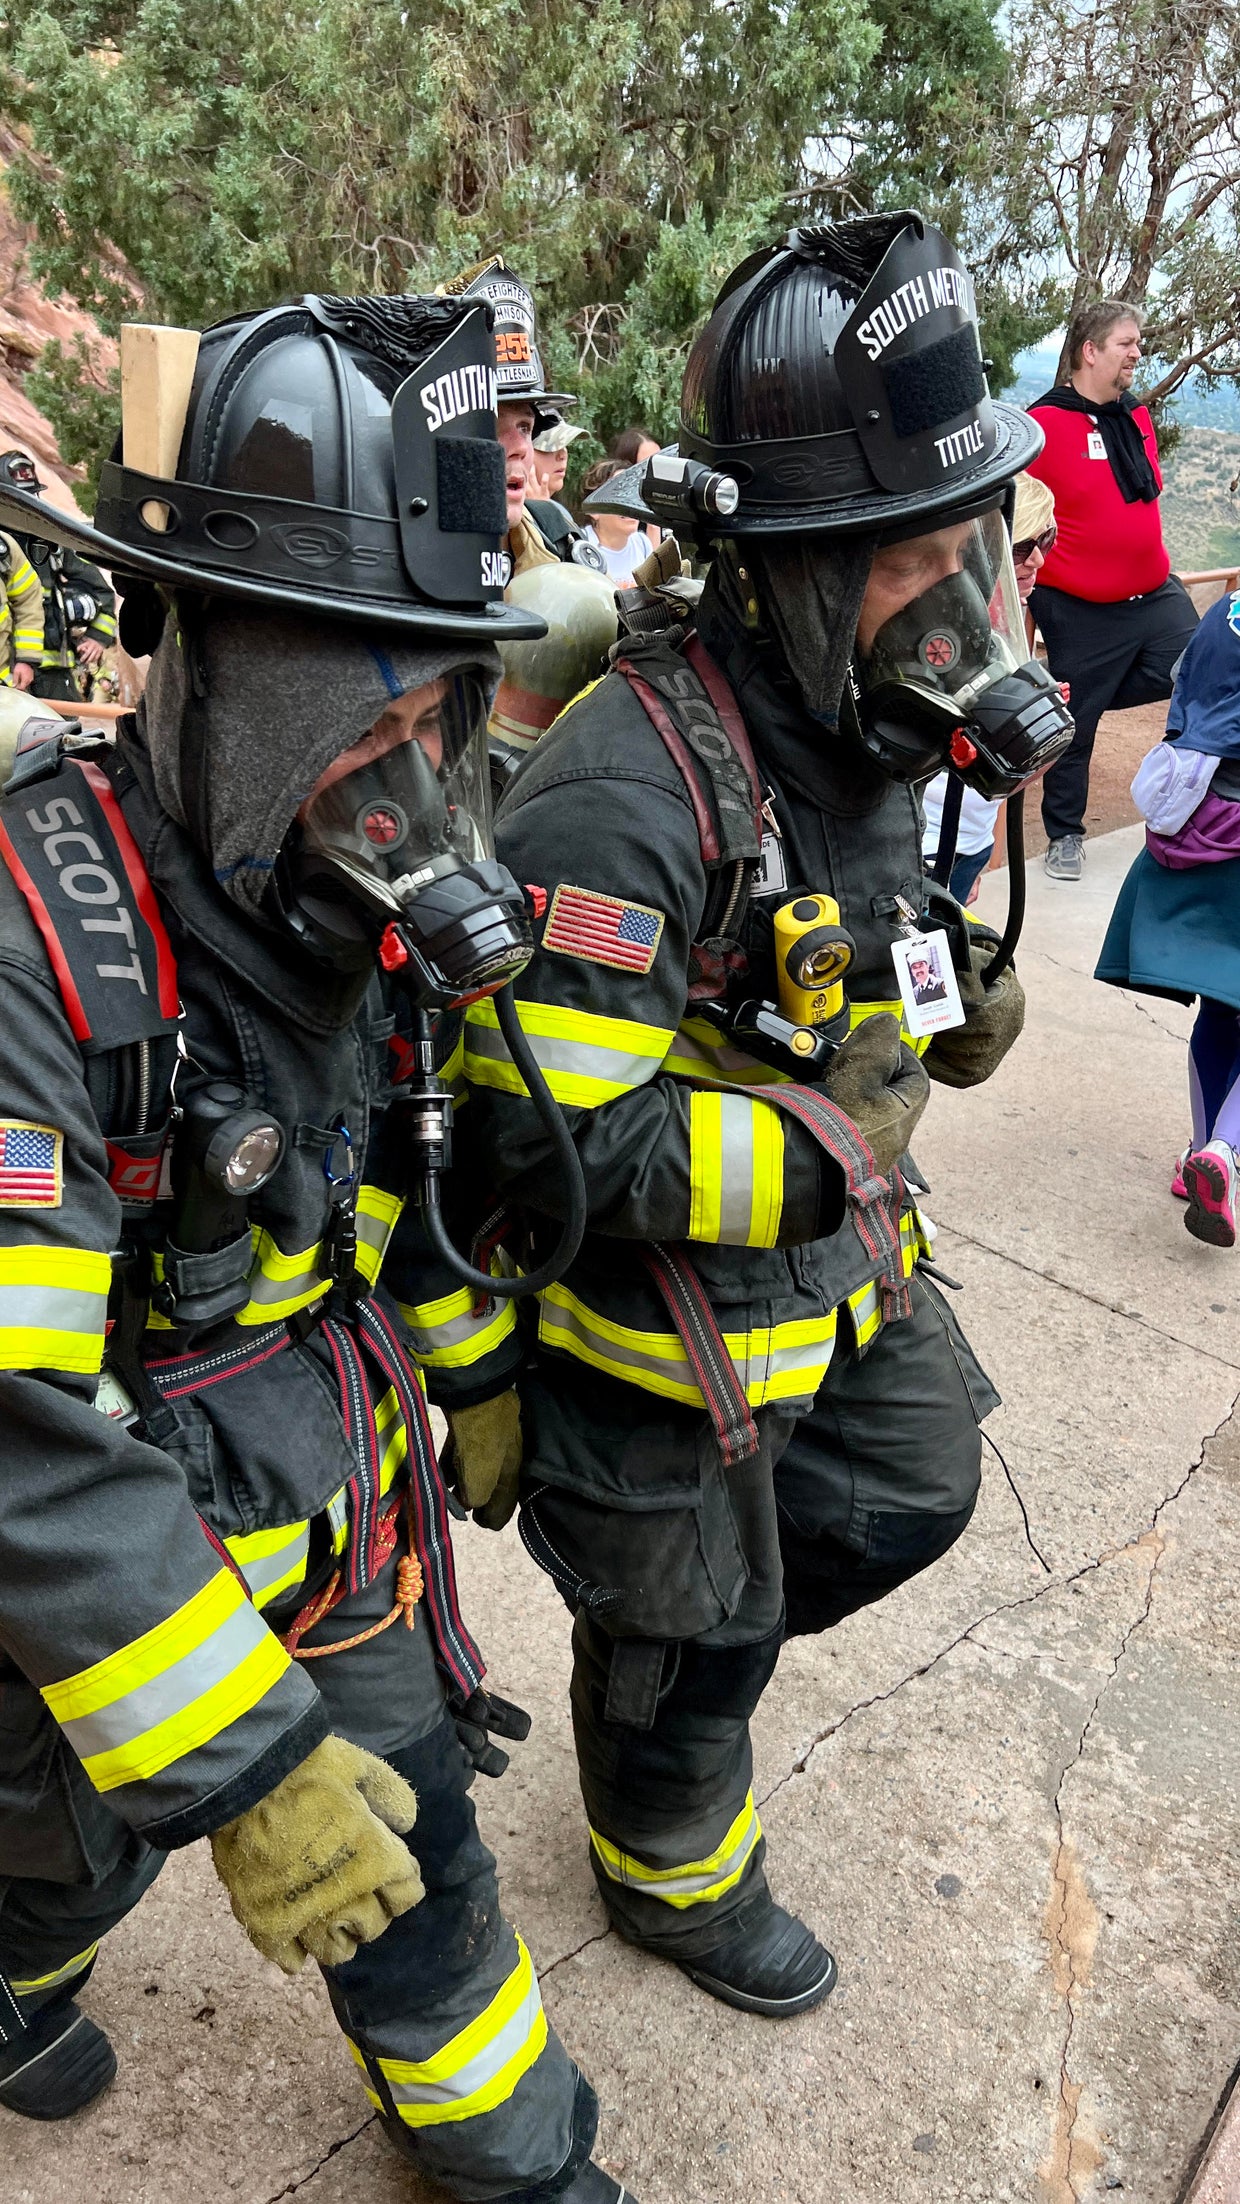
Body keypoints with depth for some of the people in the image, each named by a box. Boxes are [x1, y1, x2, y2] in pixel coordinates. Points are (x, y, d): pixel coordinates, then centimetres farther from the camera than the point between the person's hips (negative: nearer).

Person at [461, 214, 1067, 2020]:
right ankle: (674, 1871, 49)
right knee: (690, 1640, 16)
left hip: (841, 1260, 8)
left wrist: (948, 994, -3)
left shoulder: (861, 719, -2)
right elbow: (547, 1132, -32)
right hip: (670, 1314, -8)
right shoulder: (626, 786, -32)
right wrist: (818, 1149, -27)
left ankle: (681, 1632, 51)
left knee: (914, 1492, 27)